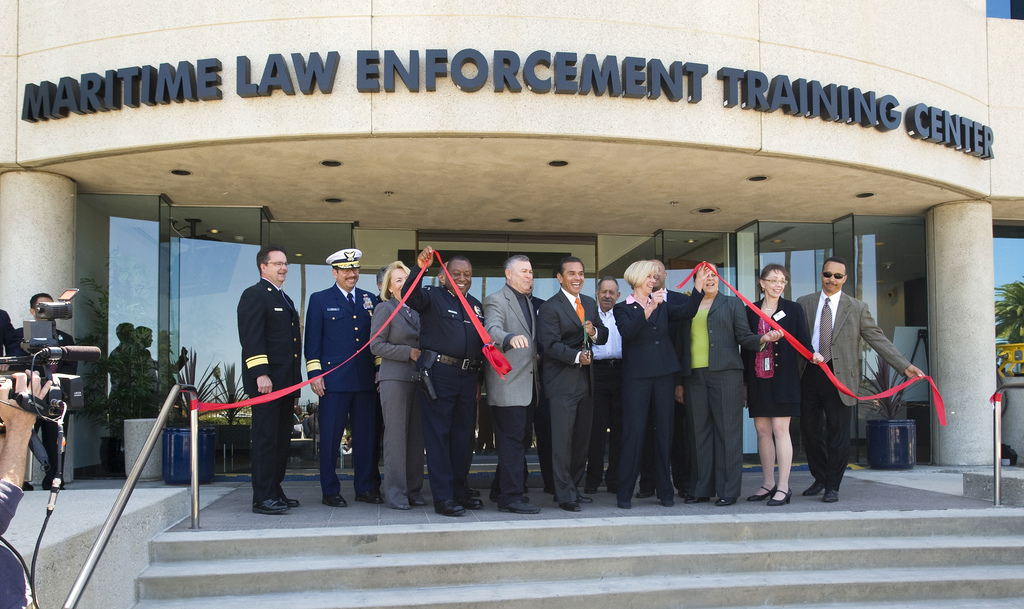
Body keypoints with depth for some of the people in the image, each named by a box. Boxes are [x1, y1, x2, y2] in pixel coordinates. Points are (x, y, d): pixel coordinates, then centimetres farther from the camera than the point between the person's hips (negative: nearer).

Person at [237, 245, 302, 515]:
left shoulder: (285, 299, 23)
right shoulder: (254, 295, -5)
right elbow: (251, 338, -14)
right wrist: (261, 374, -22)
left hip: (286, 381, 9)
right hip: (266, 381, -9)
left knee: (282, 439, 10)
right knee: (266, 439, -7)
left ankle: (275, 492, 18)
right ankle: (263, 498, -3)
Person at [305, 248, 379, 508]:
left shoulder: (369, 299, 14)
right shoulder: (320, 300, 4)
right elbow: (312, 340, 1)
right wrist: (314, 373, -7)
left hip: (366, 379, 4)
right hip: (334, 379, -3)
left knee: (366, 435, 7)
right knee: (331, 437, 0)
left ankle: (364, 488, 17)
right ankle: (330, 491, 9)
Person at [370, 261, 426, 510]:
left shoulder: (417, 310, 17)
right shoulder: (384, 309, 0)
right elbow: (376, 345, -7)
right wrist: (409, 353, -13)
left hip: (418, 379, 6)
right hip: (395, 378, -6)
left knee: (416, 436, 5)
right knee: (396, 436, -5)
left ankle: (413, 490, 13)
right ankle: (394, 493, 1)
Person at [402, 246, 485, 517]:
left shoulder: (476, 306, 19)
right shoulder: (432, 296, 1)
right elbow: (410, 297, -20)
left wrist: (479, 381, 15)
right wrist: (419, 268, -34)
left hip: (467, 375, 6)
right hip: (438, 373, -6)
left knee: (463, 435, 12)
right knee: (438, 435, -3)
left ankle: (459, 490, 23)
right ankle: (443, 497, 1)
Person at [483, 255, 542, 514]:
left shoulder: (528, 302, 20)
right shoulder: (496, 301, -8)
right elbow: (492, 329, -27)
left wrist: (536, 354, 12)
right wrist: (511, 338, -45)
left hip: (528, 385, 9)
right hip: (507, 384, -9)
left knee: (519, 441, 14)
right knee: (512, 441, -8)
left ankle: (502, 490, 27)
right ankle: (512, 497, -3)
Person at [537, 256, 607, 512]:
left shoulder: (590, 304, 16)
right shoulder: (550, 308, -7)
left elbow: (603, 336, 15)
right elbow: (550, 344, -14)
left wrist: (594, 332, -7)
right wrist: (577, 356, -23)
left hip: (585, 379, 7)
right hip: (562, 382, -7)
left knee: (582, 438, 9)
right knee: (562, 438, -6)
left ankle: (574, 488, 19)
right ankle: (564, 494, 1)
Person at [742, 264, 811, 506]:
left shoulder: (793, 309, 4)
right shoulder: (751, 311, 9)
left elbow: (803, 341, 0)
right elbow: (746, 346, 11)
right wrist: (745, 381, 10)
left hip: (783, 377, -3)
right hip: (758, 378, 3)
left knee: (780, 429, -6)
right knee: (762, 430, 7)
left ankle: (783, 487, -1)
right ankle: (768, 484, 18)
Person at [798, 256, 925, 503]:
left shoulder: (857, 308, 6)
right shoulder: (803, 304, 10)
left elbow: (878, 340, 4)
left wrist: (905, 366, -2)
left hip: (839, 376, -2)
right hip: (808, 375, 2)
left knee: (837, 434, -2)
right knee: (809, 431, 9)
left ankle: (832, 487, 10)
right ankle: (820, 479, 28)